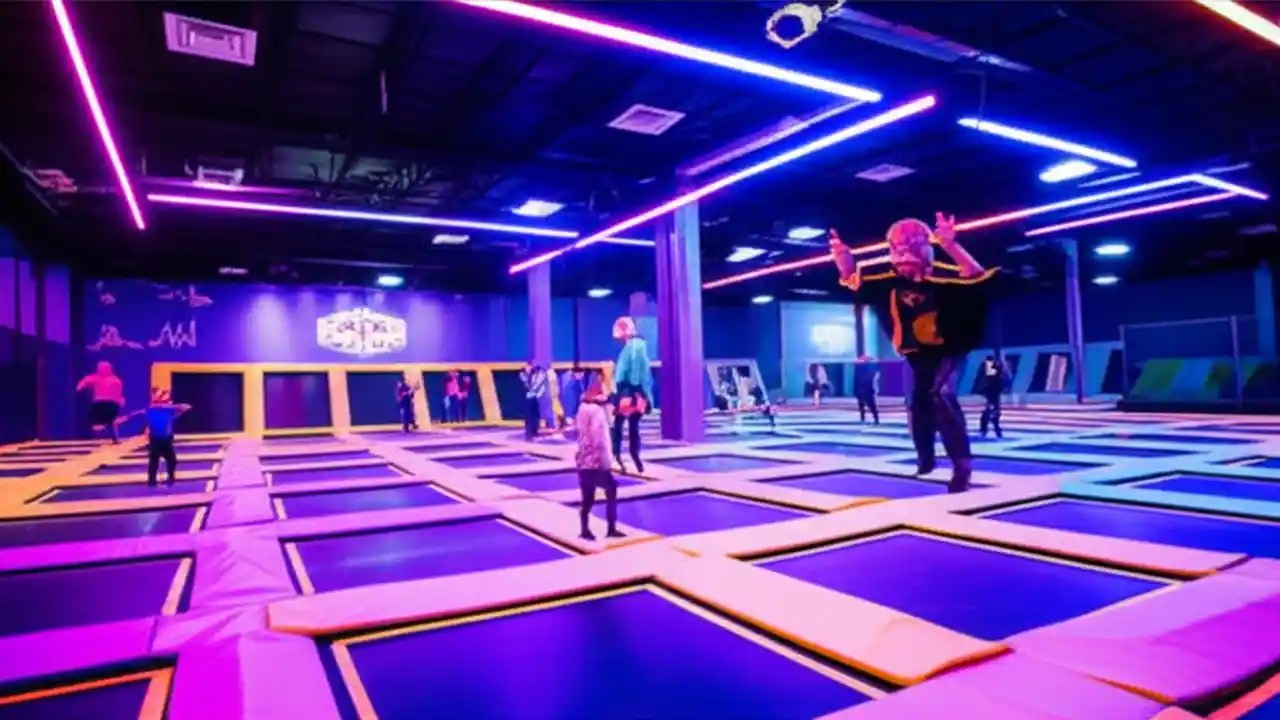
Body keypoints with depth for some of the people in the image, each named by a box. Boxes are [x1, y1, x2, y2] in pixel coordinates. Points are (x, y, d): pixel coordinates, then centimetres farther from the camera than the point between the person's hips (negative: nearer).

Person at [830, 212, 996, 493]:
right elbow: (854, 280, -3)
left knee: (940, 395, -28)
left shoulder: (938, 280, -22)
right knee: (920, 402, 16)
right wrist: (841, 256, -22)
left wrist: (950, 245, -48)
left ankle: (962, 464, -22)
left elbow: (976, 275, -35)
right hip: (917, 354, 6)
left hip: (946, 349, -6)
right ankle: (925, 460, 37)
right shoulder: (890, 283, -8)